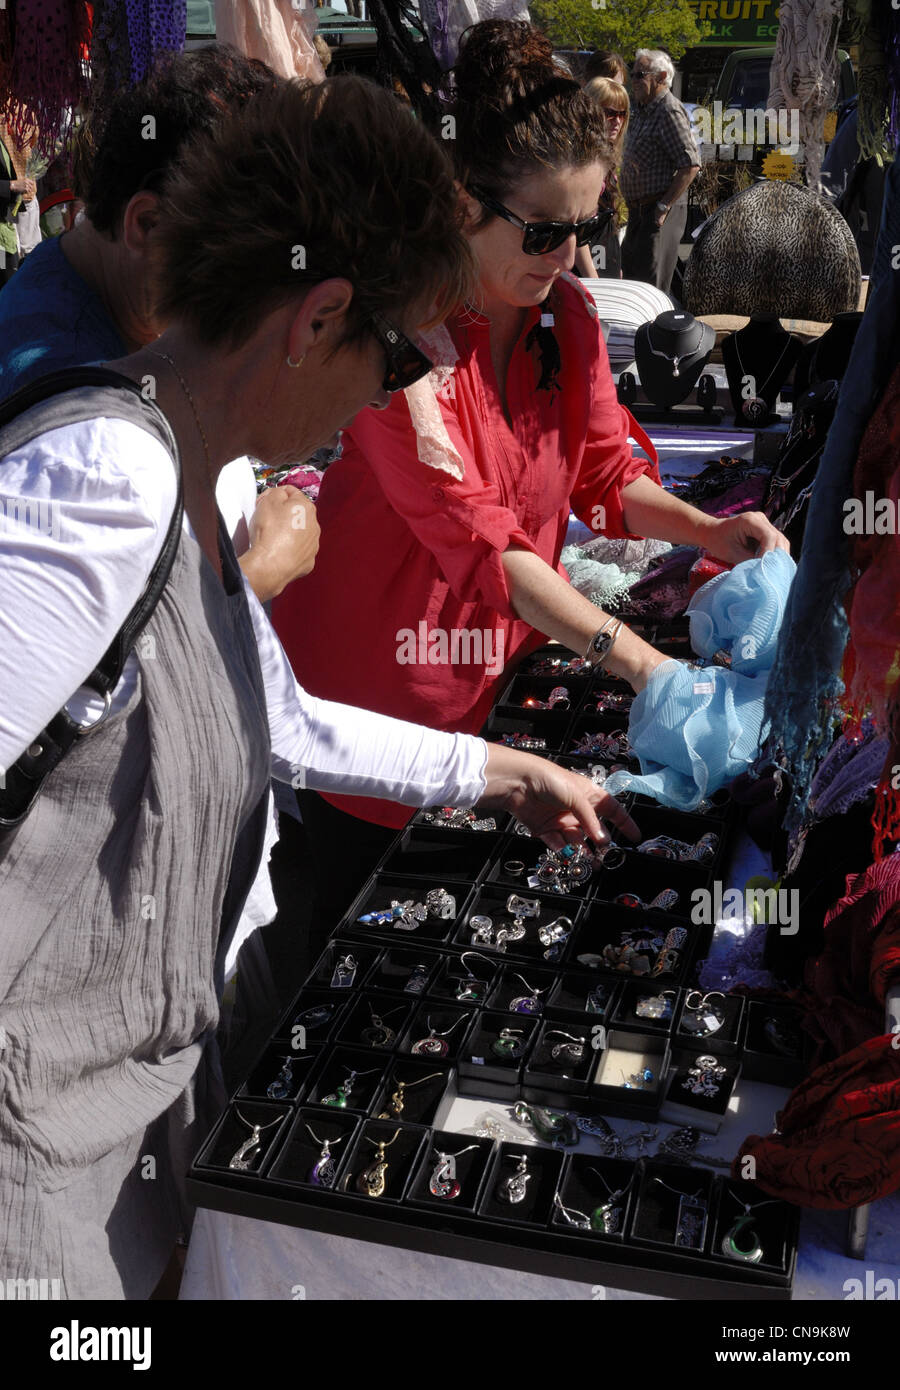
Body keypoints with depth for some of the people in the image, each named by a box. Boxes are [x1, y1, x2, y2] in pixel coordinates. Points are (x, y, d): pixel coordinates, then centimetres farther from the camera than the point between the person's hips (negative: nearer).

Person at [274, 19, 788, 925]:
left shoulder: (568, 313, 0)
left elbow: (605, 470, 6)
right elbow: (477, 535, -30)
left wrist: (705, 533, -14)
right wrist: (631, 657, -34)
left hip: (500, 659, 6)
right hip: (375, 673, -5)